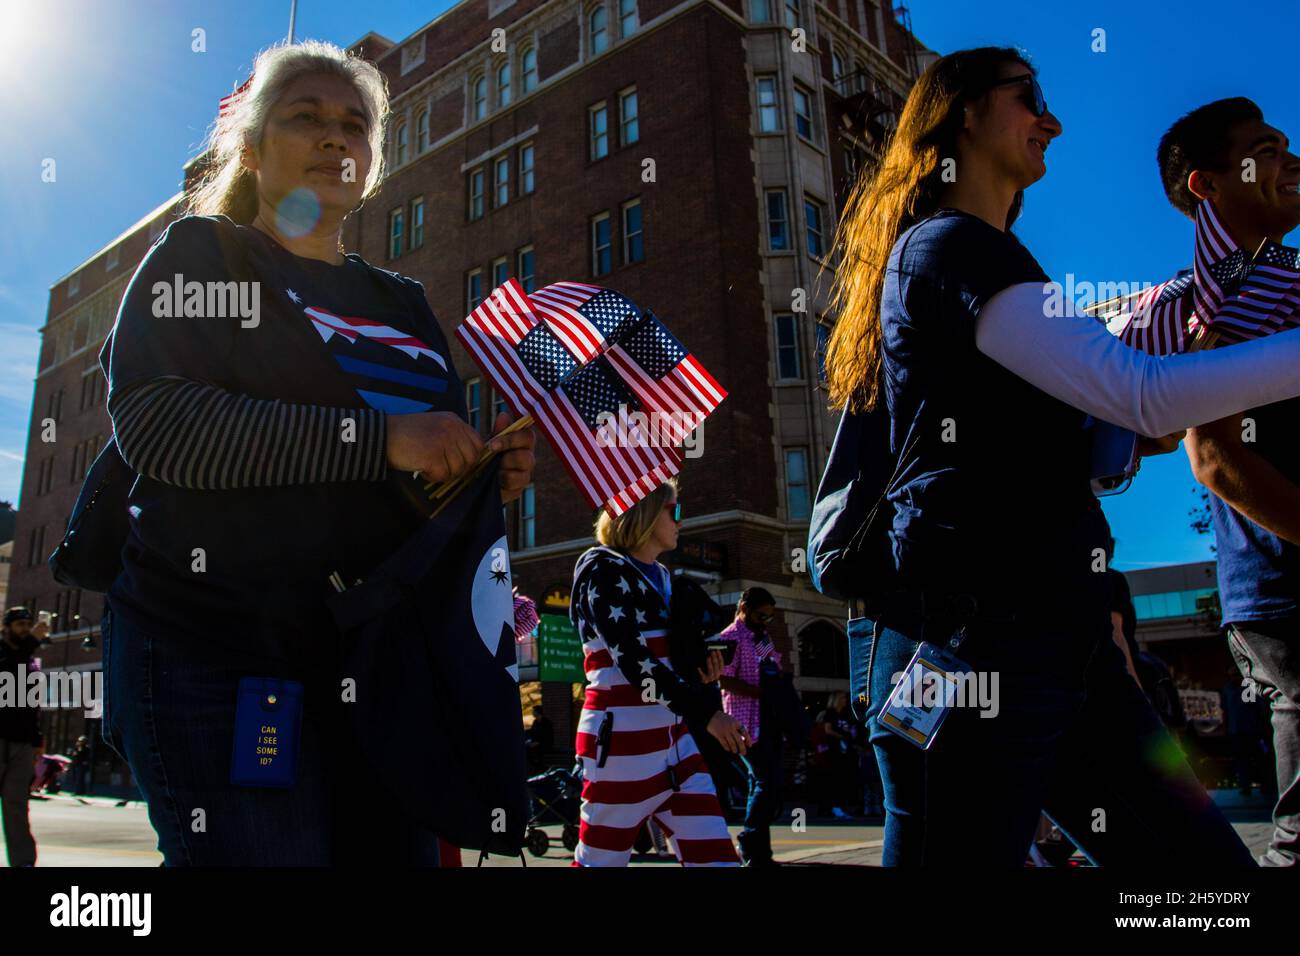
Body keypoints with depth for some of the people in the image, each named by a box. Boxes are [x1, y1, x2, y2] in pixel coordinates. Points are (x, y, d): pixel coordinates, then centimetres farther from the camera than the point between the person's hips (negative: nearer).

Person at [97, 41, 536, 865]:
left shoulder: (404, 306, 19)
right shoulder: (201, 257, 4)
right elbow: (151, 419, -15)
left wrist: (488, 477, -2)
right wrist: (379, 437, -22)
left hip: (381, 662, 5)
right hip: (221, 657, -5)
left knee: (399, 852, 8)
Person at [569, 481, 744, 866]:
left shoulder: (661, 576, 15)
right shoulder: (602, 569, -8)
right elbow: (632, 661, -20)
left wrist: (701, 672, 2)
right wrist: (706, 712, -23)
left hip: (672, 739, 8)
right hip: (621, 741, -8)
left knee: (718, 856, 3)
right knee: (601, 861, 5)